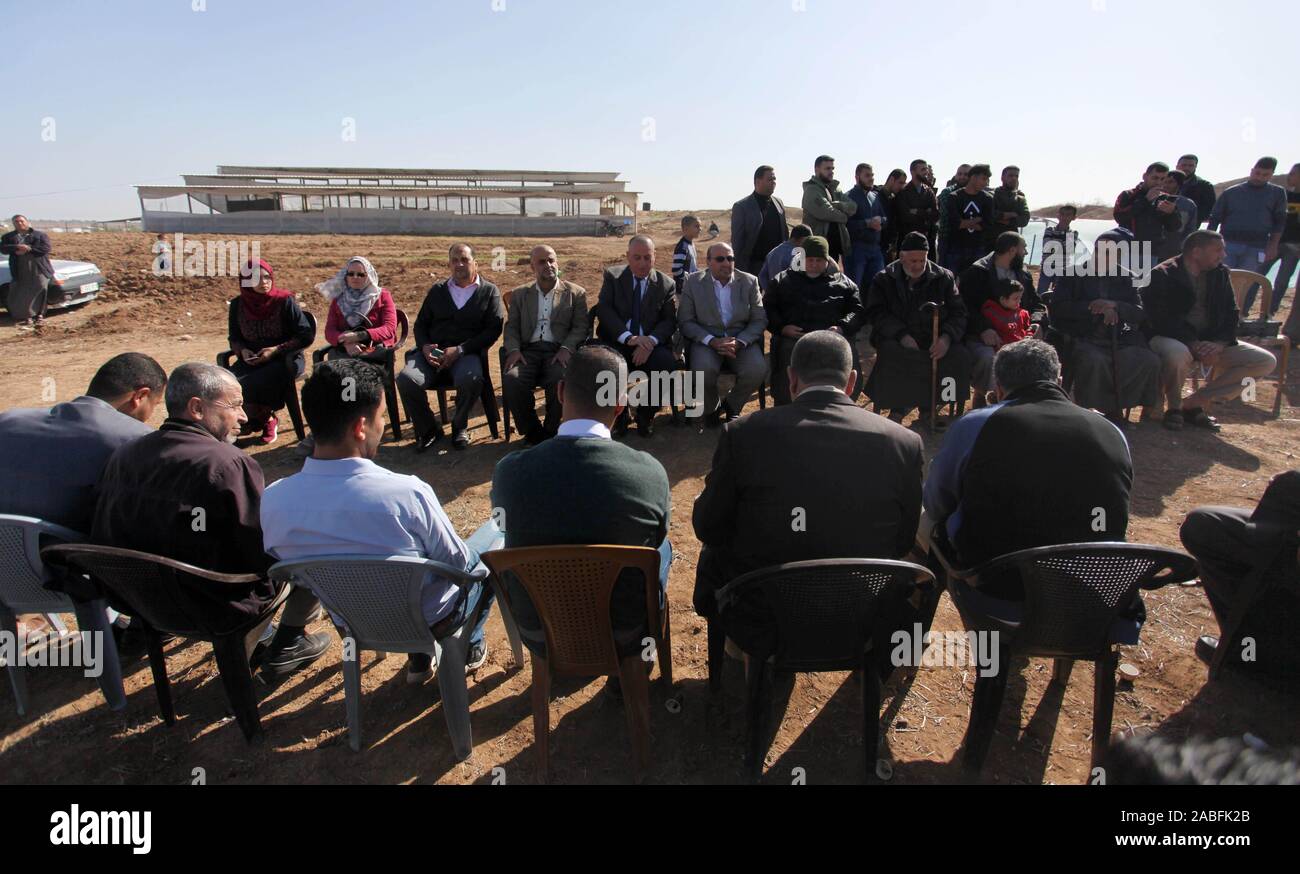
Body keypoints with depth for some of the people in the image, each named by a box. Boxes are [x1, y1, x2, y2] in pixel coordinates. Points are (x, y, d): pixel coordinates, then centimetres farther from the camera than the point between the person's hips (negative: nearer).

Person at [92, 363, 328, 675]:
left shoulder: (123, 455, -5)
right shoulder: (229, 465, -27)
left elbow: (102, 540, 7)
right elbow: (266, 552, -19)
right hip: (220, 609, -7)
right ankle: (287, 643, 16)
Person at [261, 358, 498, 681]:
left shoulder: (272, 501, -21)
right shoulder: (406, 494, -35)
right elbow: (457, 563, -18)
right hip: (428, 620, -4)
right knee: (495, 535, 22)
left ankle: (418, 657, 36)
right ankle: (468, 647, 34)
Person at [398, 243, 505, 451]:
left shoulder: (490, 291, 10)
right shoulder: (437, 290, 21)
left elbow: (493, 329, -1)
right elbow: (420, 324, 20)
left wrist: (459, 350, -13)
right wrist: (425, 347, -4)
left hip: (467, 353, -3)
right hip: (432, 352, 3)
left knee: (471, 379, -37)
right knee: (406, 378, -28)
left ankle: (459, 426, -5)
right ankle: (428, 429, -2)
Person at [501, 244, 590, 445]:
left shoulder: (576, 293, 14)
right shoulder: (520, 294, 21)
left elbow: (581, 326, 5)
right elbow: (511, 327, 15)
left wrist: (567, 348, -13)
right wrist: (513, 350, -6)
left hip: (558, 351, -2)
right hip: (528, 350, 2)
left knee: (562, 379, -35)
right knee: (511, 379, -29)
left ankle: (550, 431, -12)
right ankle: (533, 432, -10)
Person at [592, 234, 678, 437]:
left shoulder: (667, 284, 8)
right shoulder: (612, 276, 6)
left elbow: (669, 320, 1)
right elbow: (604, 310, -6)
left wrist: (650, 341, -20)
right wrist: (629, 337, -21)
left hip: (650, 344, 1)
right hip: (616, 343, 0)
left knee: (668, 365, -30)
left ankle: (646, 414, -2)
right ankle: (619, 413, -2)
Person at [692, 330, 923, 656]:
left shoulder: (743, 433, -16)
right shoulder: (905, 443, -11)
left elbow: (707, 528, -5)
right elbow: (903, 542, 1)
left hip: (762, 626, -2)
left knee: (714, 555, 28)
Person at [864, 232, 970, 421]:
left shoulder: (943, 278, 12)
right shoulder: (884, 280, 7)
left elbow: (958, 313, 8)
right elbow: (876, 314, -3)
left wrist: (946, 338, -14)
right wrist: (902, 335, -19)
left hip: (935, 341, 2)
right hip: (896, 339, -2)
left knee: (961, 356, -24)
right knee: (891, 353, -35)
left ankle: (929, 408, -4)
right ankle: (897, 409, -13)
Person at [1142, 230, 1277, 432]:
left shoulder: (1220, 274, 11)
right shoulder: (1162, 276, -9)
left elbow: (1231, 315, 9)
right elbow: (1161, 320, -18)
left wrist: (1220, 344, -12)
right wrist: (1193, 345, -28)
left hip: (1209, 341, 7)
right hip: (1172, 339, -7)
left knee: (1265, 361, -8)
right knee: (1177, 354, -42)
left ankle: (1192, 403, -8)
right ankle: (1174, 406, -11)